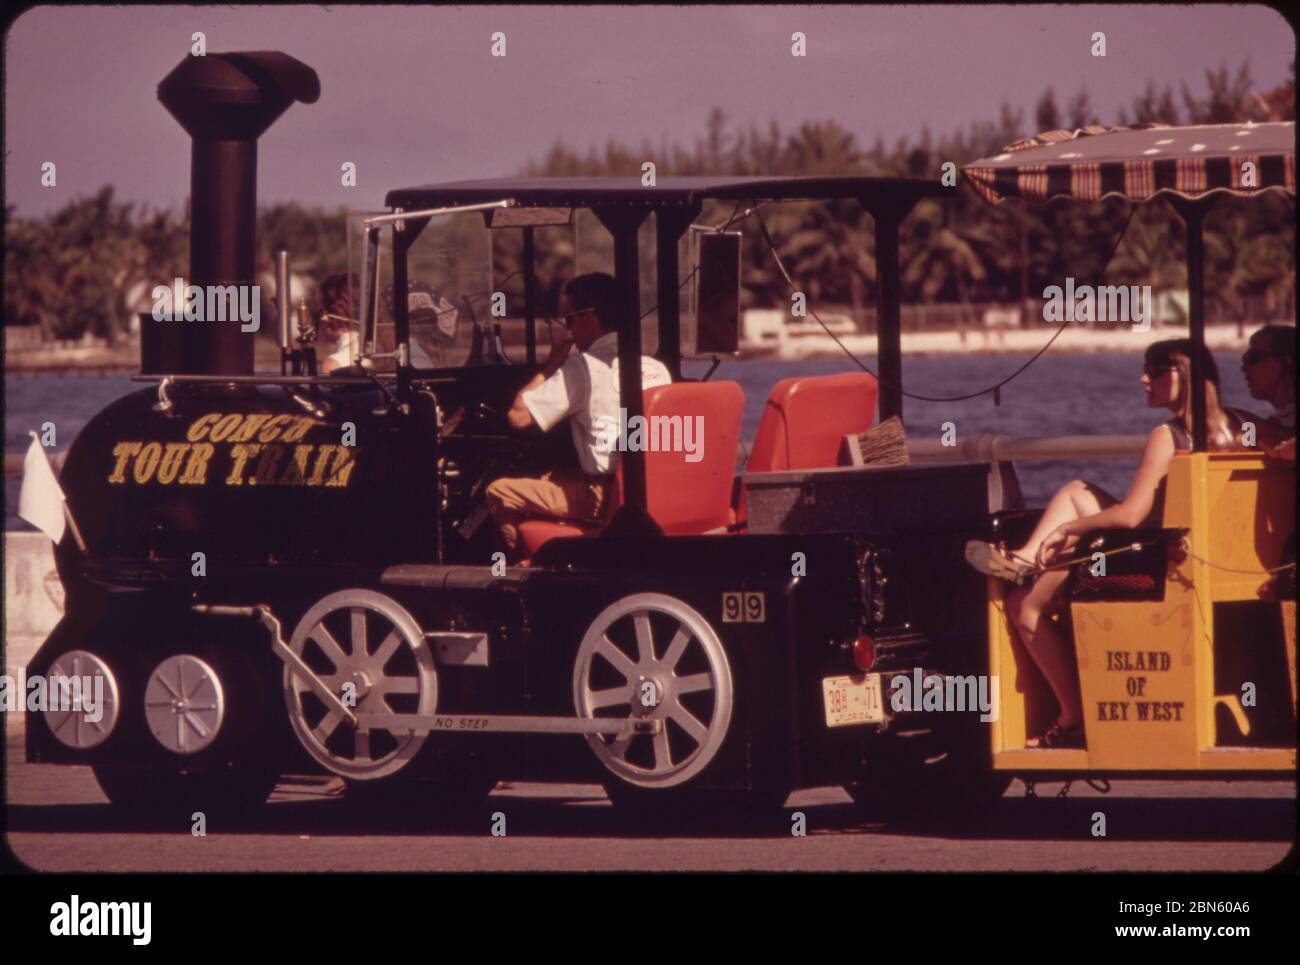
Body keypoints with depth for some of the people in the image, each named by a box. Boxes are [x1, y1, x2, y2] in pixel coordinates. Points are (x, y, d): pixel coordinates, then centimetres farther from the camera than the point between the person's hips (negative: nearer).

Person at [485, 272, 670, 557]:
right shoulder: (657, 369, 6)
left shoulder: (582, 367, -13)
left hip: (605, 499, -8)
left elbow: (517, 416, -11)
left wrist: (551, 363, 0)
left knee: (500, 494, 2)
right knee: (549, 477, 31)